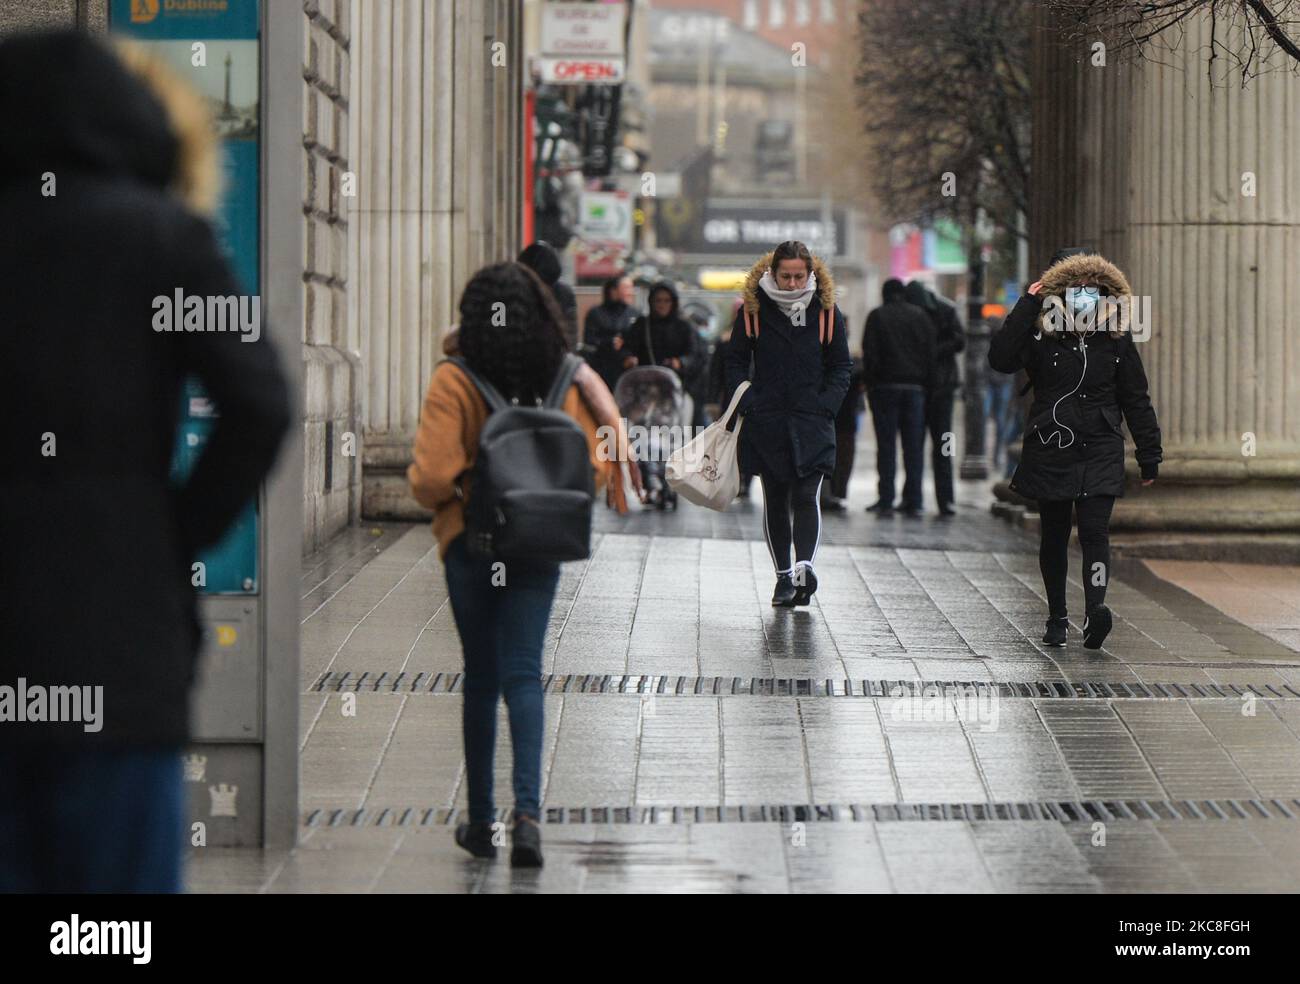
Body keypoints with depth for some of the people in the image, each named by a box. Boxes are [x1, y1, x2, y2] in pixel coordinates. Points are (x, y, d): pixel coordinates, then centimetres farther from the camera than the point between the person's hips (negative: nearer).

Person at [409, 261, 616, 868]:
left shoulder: (454, 383, -14)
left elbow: (431, 477, -20)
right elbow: (595, 469, 2)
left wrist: (441, 497, 2)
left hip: (471, 544, -2)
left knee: (481, 679, 11)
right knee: (523, 676, 2)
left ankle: (481, 821, 19)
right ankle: (527, 810, -18)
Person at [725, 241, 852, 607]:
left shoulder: (827, 312, 3)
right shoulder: (752, 311, 2)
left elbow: (841, 367, 8)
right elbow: (735, 361, 7)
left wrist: (825, 405, -5)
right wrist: (746, 403, -6)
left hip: (812, 423, -1)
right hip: (766, 422, 1)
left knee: (806, 497, -12)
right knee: (775, 501, 6)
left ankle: (804, 565, -22)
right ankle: (783, 575, 12)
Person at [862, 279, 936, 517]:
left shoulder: (877, 316, 1)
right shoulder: (921, 316, 9)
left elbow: (870, 354, -5)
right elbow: (932, 353, 7)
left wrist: (870, 382, -2)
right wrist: (928, 385, 10)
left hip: (885, 387, -2)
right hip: (915, 387, 2)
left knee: (886, 446, -1)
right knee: (914, 447, 3)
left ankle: (886, 501, -5)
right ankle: (913, 503, 0)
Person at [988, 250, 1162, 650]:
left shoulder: (1117, 343, 5)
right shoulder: (1042, 338, -1)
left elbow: (1136, 402, 10)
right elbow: (1001, 358, -19)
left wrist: (1149, 457, 9)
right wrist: (1028, 304, -15)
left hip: (1100, 453, 0)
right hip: (1050, 452, 0)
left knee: (1095, 530, -14)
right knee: (1054, 537, 8)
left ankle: (1095, 610, -28)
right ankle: (1057, 618, 19)